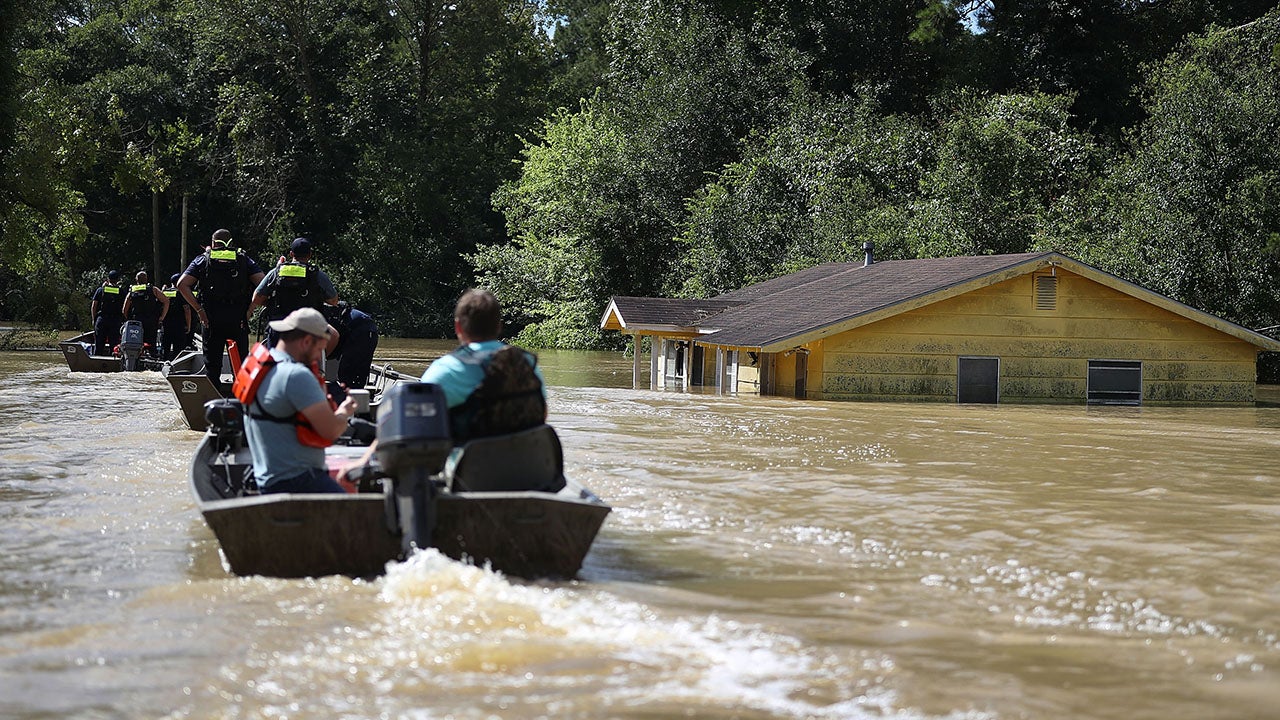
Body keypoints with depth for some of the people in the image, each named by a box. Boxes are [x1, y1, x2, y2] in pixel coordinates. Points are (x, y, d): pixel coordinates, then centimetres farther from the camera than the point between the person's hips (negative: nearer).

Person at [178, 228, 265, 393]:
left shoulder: (203, 260, 9)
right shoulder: (244, 260, 9)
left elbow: (182, 285, -3)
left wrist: (198, 309, -2)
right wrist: (250, 308, -1)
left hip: (211, 318, 0)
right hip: (238, 317, 0)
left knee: (212, 363, 6)